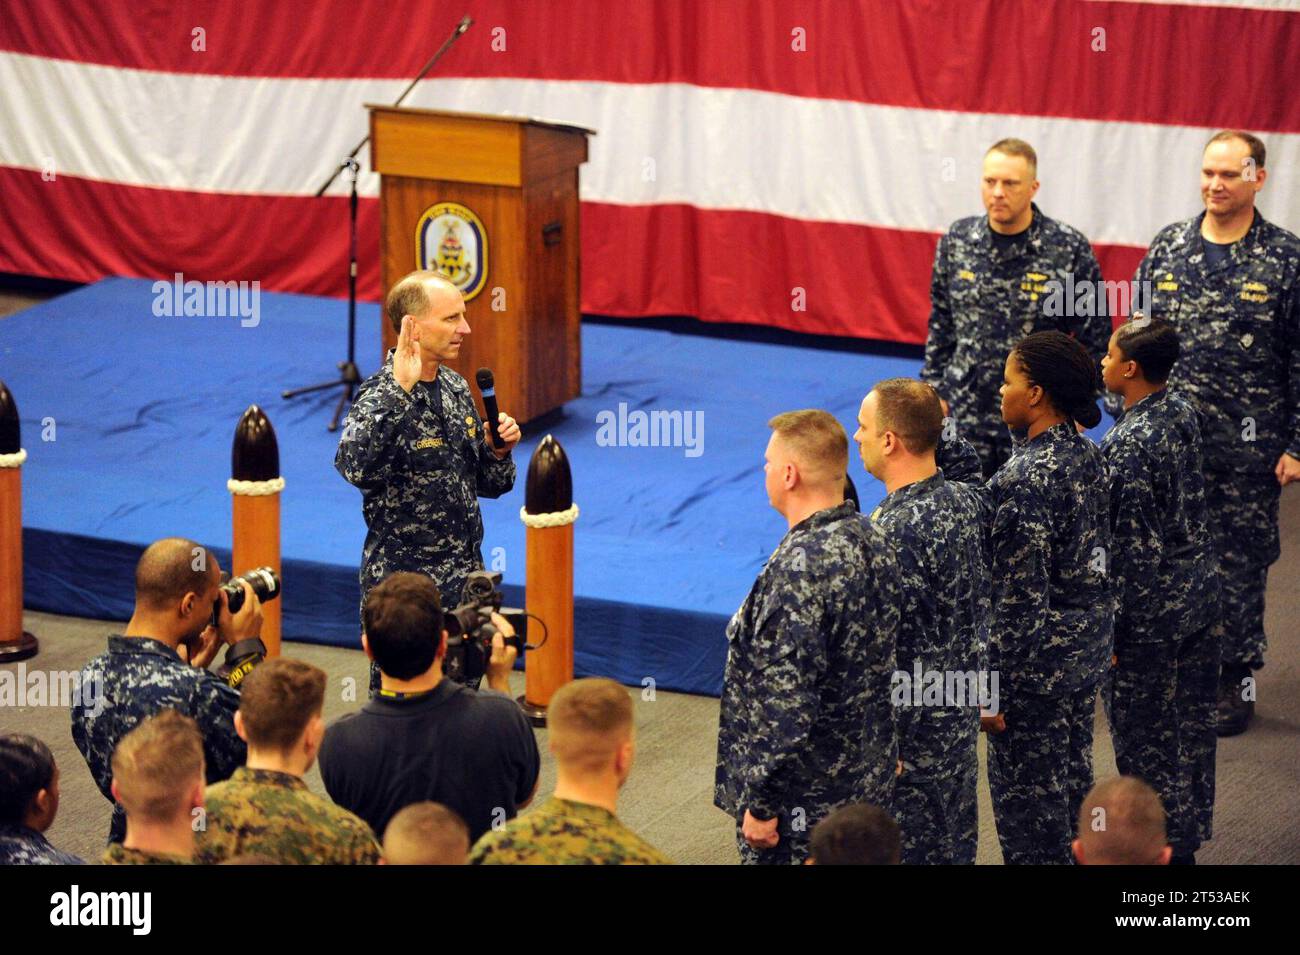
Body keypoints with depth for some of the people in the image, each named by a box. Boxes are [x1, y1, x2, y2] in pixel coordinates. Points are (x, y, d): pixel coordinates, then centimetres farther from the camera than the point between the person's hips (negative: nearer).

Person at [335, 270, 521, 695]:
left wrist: (498, 450, -4)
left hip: (464, 580, 7)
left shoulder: (456, 388, 7)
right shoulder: (381, 398, -16)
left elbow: (490, 485, 17)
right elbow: (354, 466, -38)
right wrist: (401, 389, -35)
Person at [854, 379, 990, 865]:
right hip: (962, 710, 8)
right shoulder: (968, 501, 0)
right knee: (955, 846, 19)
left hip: (910, 723, -8)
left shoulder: (896, 530, -26)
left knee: (903, 848, 5)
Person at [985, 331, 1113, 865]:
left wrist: (991, 687, -17)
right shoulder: (1088, 456, 2)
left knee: (1025, 800, 4)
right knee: (1073, 783, 20)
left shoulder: (1025, 480, -24)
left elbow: (1018, 595, -23)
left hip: (1037, 659, -9)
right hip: (1089, 643, 9)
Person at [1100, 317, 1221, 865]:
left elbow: (1132, 548, -23)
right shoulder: (1182, 414, 0)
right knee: (1191, 728, 19)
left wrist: (1108, 627, -15)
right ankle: (1187, 842, 33)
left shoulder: (1126, 446, -24)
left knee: (1146, 739, 6)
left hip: (1149, 615, -8)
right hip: (1199, 599, 9)